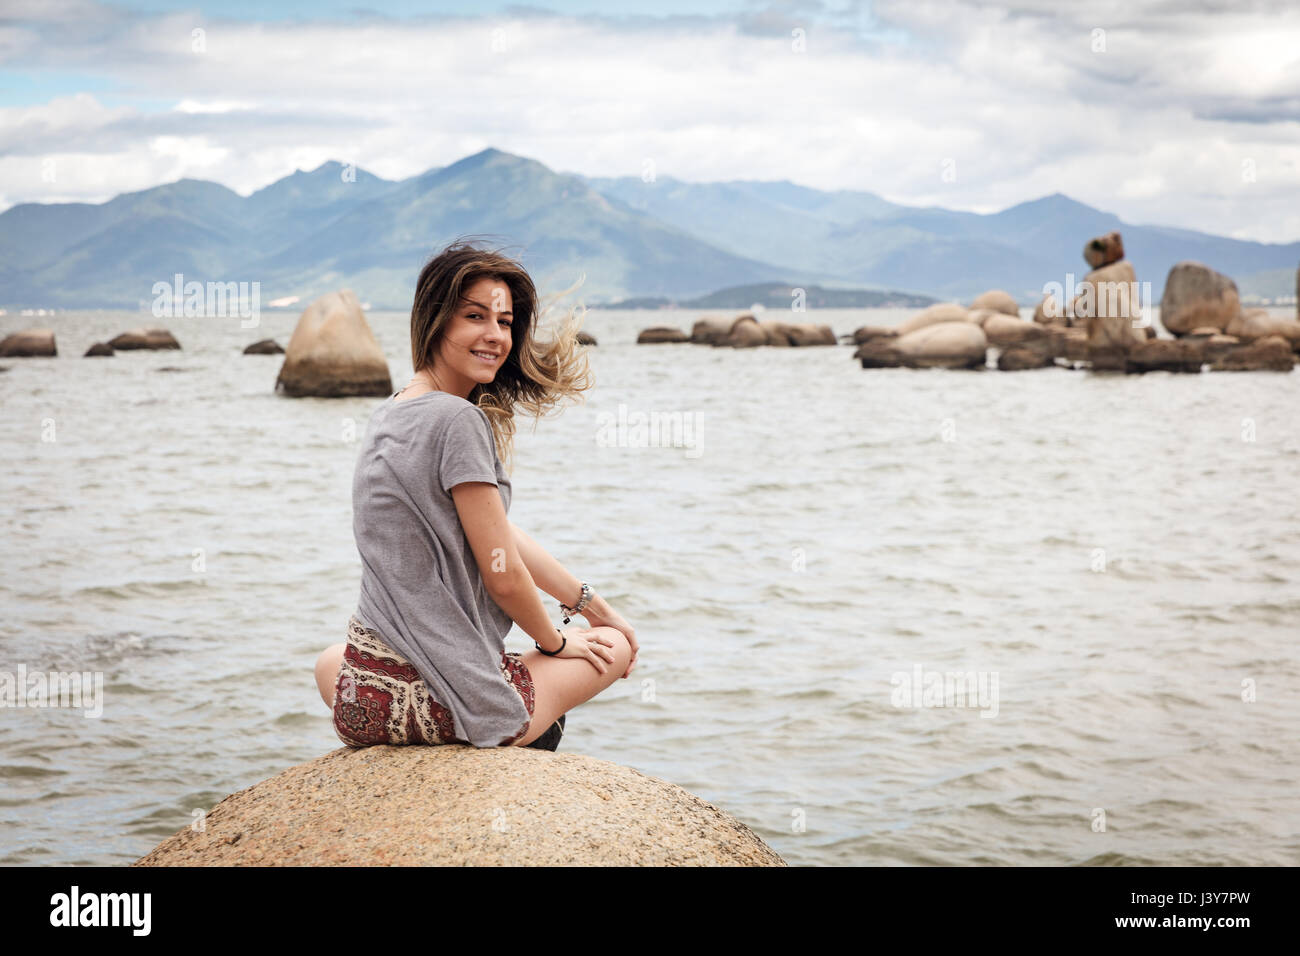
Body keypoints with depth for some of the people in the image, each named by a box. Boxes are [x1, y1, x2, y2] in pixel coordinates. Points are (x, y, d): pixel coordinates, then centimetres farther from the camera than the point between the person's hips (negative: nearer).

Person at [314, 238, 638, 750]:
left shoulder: (387, 415, 12)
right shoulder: (457, 419, -17)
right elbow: (503, 573, -14)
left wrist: (590, 603, 19)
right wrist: (556, 642, 4)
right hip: (444, 702, -7)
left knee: (330, 662, 44)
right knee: (612, 646, 18)